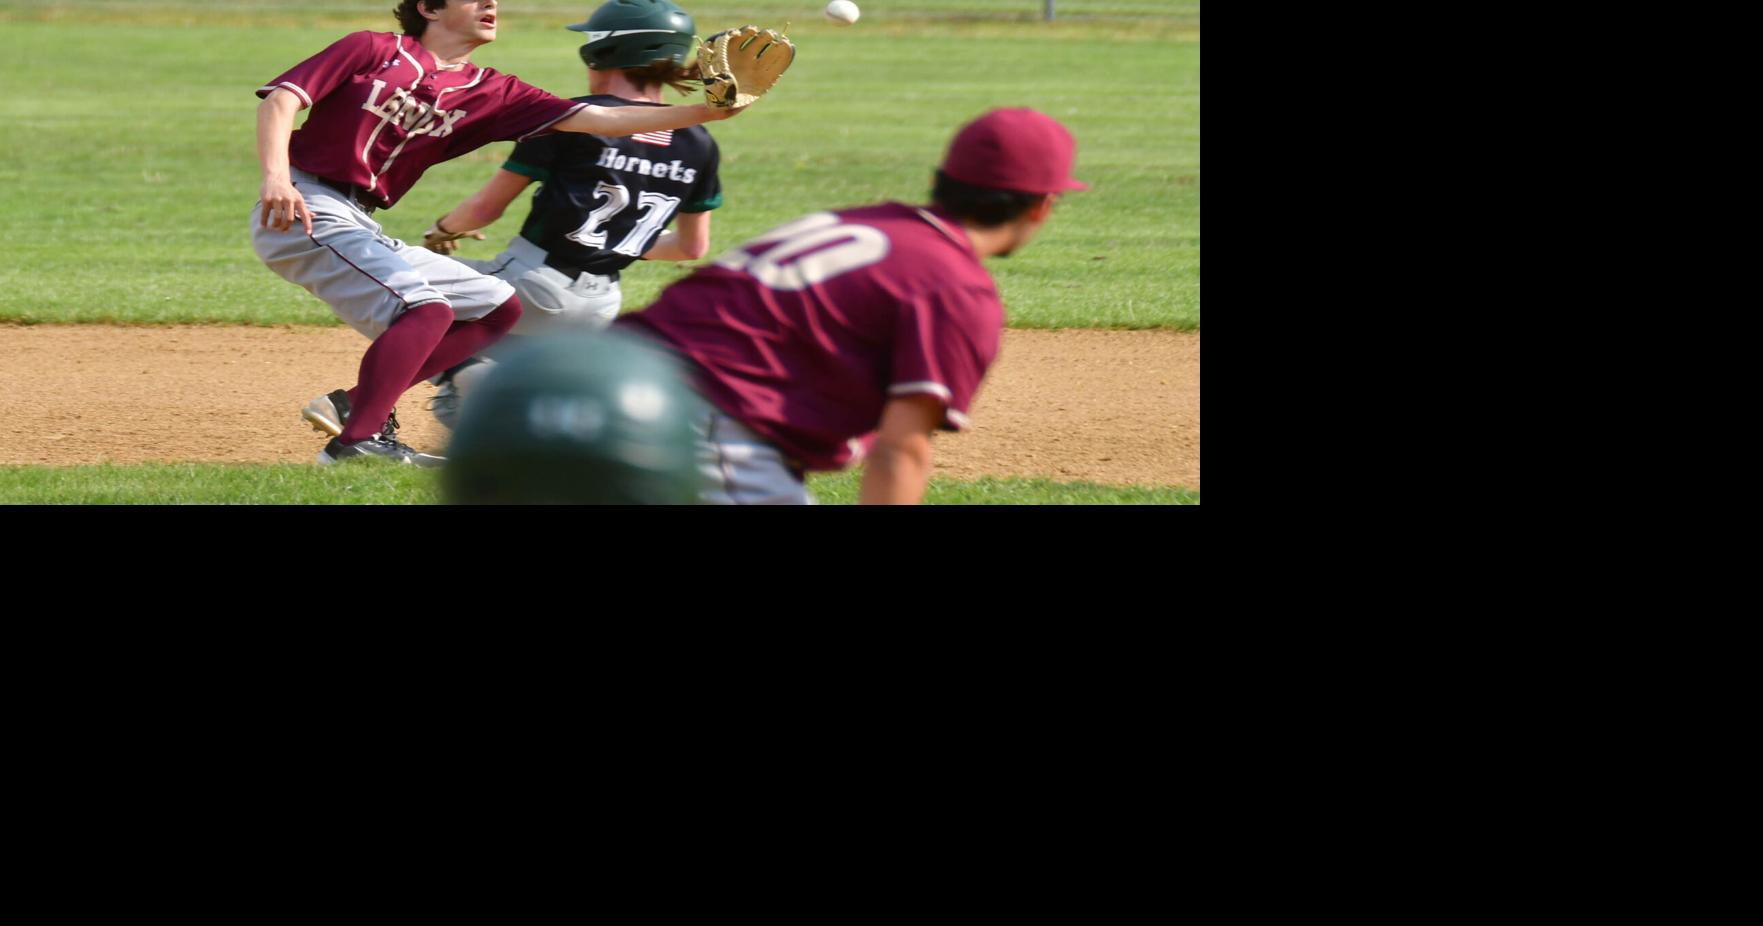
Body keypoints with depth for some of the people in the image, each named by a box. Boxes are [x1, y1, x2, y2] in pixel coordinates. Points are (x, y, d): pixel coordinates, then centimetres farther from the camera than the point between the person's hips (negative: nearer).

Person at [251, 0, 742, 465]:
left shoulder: (487, 91, 11)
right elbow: (280, 99, -10)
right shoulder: (374, 50, -3)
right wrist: (275, 177, -29)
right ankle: (355, 442, -24)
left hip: (359, 229, 8)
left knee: (497, 306, 9)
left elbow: (596, 119, 3)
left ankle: (352, 403, 0)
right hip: (304, 209, -8)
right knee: (426, 308, -24)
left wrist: (707, 112, -6)